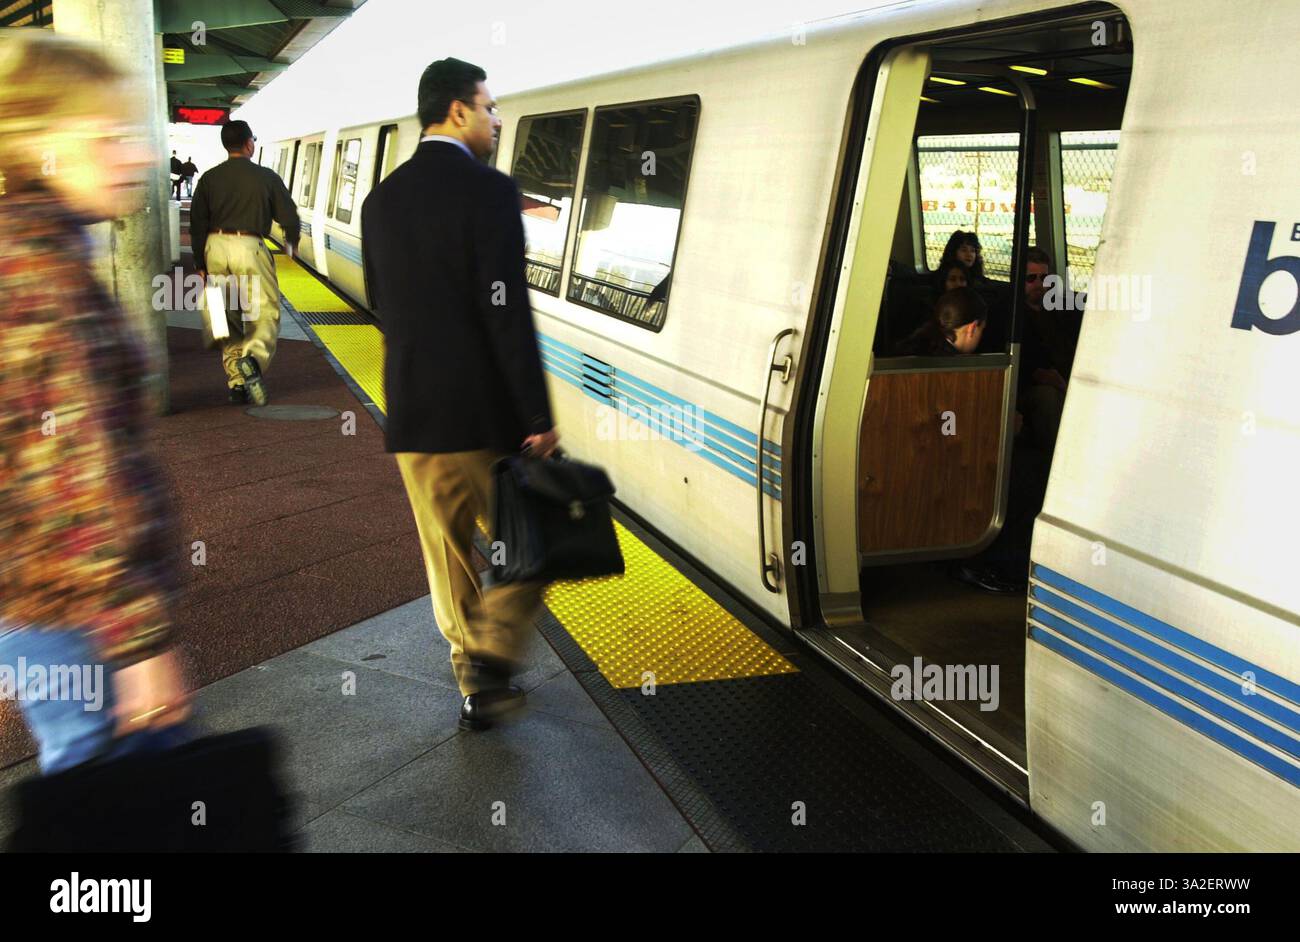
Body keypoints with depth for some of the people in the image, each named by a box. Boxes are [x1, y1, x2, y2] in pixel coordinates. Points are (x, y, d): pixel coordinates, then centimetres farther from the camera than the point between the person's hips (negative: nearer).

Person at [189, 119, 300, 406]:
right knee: (266, 312, 2)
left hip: (215, 246, 4)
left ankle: (237, 384, 12)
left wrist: (201, 264, 14)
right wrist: (291, 242, 24)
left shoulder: (209, 178, 8)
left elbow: (197, 224, 8)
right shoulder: (266, 177, 0)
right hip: (248, 247, -4)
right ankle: (252, 358, -27)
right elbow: (289, 216, 3)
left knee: (228, 316, 12)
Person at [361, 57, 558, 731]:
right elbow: (508, 313, -18)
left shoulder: (381, 201, 7)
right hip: (487, 414, -6)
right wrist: (538, 417, -16)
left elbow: (381, 303, 13)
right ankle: (490, 659, 3)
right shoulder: (489, 192, -13)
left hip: (412, 415, 6)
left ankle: (476, 687, 25)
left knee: (449, 556, 15)